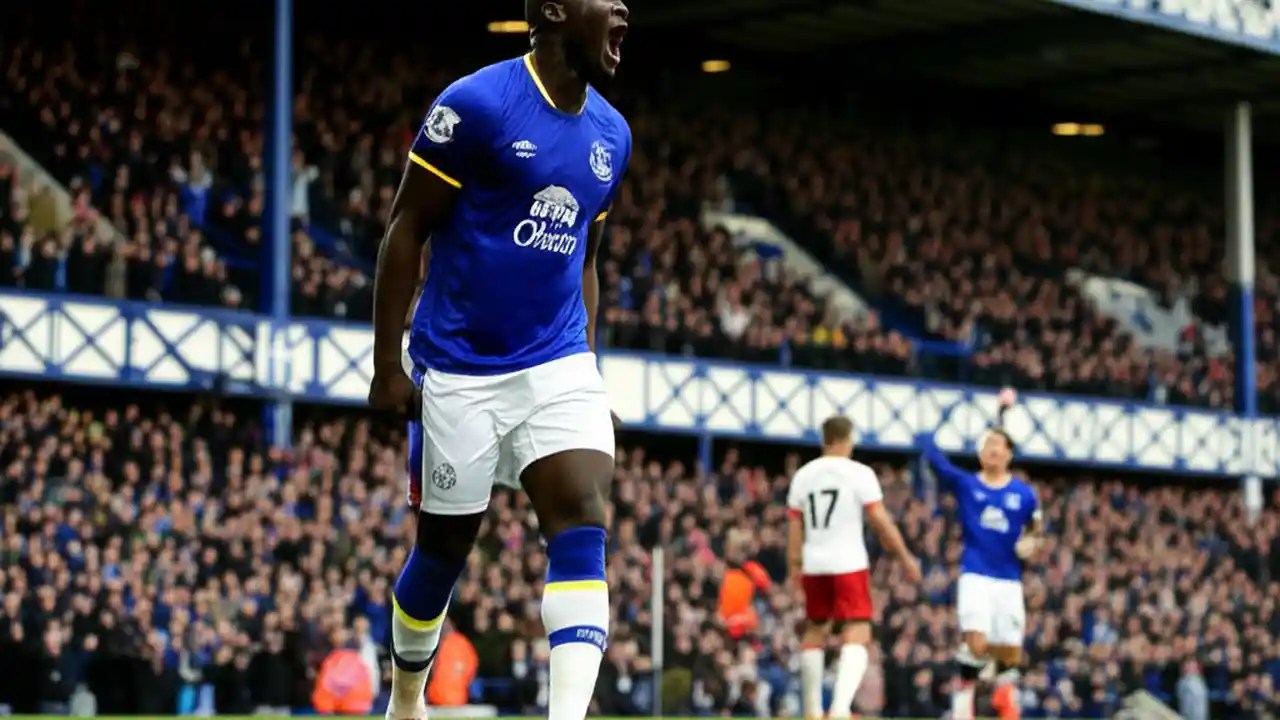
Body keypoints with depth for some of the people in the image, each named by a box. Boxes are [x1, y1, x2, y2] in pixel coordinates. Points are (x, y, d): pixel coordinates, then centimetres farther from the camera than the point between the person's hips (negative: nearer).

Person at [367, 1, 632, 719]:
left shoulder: (611, 134, 8)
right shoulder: (475, 105, -12)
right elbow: (406, 231, -8)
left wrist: (588, 366, 15)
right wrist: (388, 364, -10)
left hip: (557, 366, 5)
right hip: (461, 371, -5)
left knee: (582, 530, -15)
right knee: (446, 544, 8)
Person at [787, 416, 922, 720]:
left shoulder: (803, 475, 7)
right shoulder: (859, 473, -6)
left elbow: (794, 526, 7)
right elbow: (881, 521, -8)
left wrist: (795, 567, 15)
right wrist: (905, 557, 1)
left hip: (814, 566, 5)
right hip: (848, 565, -5)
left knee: (815, 632, 21)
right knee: (857, 636, -7)